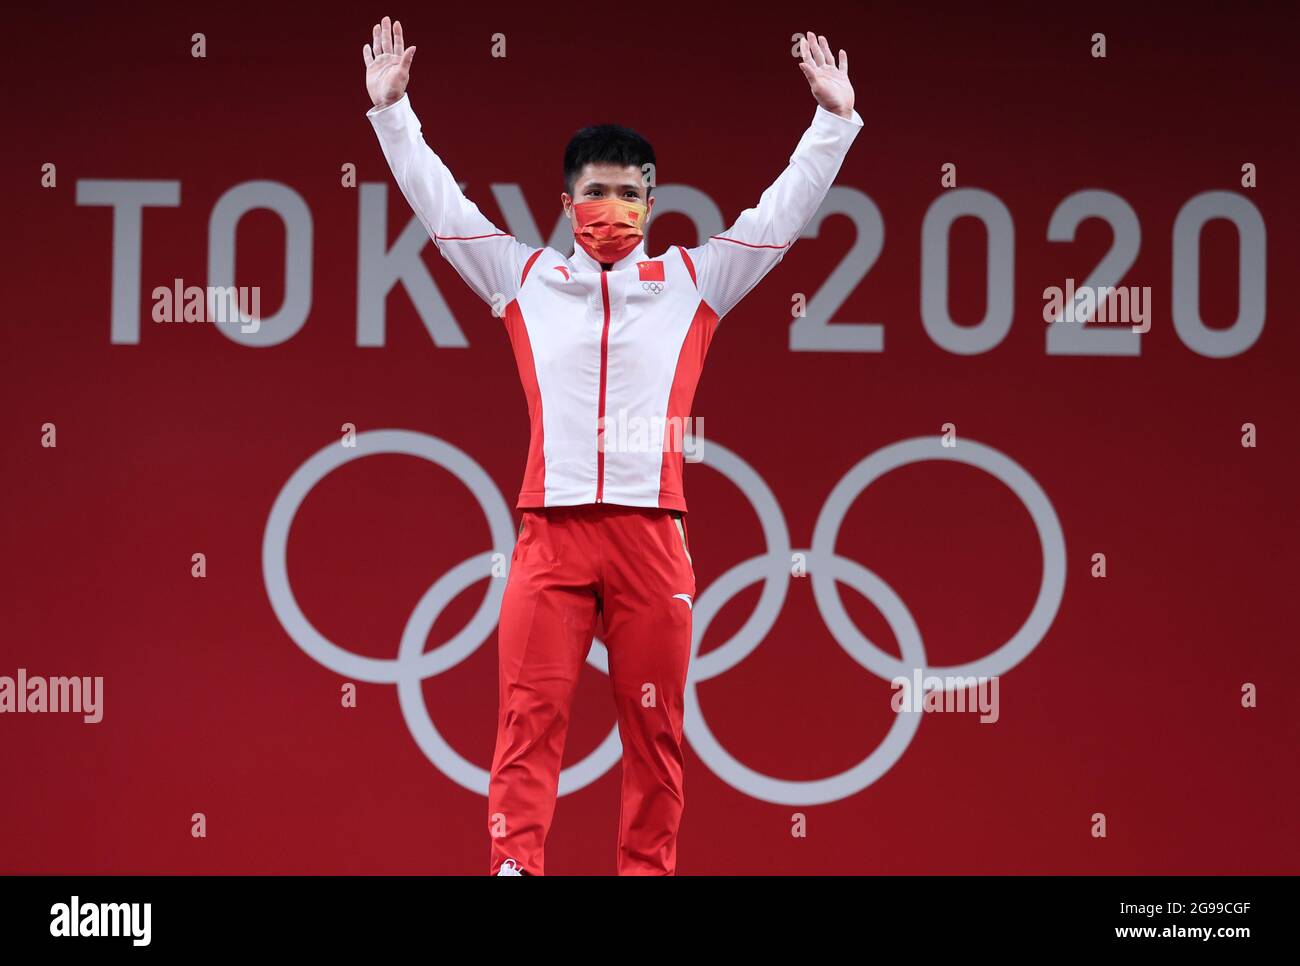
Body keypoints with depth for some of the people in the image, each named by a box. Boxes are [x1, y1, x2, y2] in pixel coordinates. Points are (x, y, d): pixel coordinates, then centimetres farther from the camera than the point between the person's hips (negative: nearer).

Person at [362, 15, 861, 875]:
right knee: (531, 714, -9)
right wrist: (392, 110, 12)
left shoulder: (693, 283, 14)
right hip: (551, 527, 0)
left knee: (655, 726, 2)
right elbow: (438, 201, 16)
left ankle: (649, 869, 7)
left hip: (651, 529, 0)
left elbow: (784, 212, 14)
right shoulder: (526, 279, 14)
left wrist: (835, 120, 10)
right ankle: (515, 866, -14)